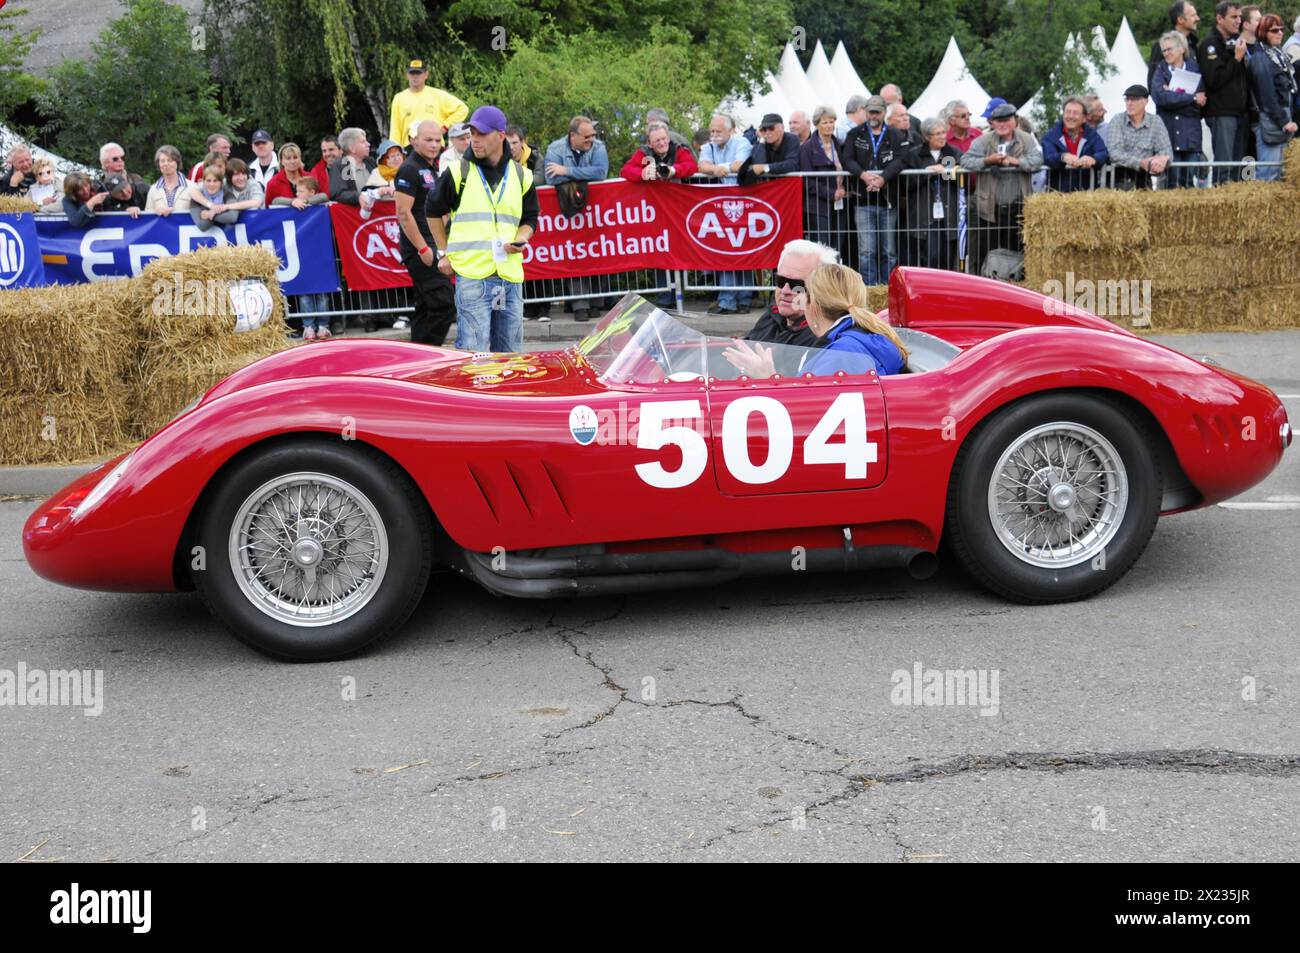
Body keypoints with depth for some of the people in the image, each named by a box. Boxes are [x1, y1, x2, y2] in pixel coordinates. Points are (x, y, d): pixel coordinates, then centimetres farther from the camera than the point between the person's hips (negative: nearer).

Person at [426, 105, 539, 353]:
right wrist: (444, 253, 10)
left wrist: (521, 239, -2)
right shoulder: (458, 172, 4)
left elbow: (530, 219, 20)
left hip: (510, 274, 4)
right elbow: (433, 212, 14)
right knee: (472, 350, -12)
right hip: (471, 272, -4)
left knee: (509, 350, 9)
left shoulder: (521, 176, 12)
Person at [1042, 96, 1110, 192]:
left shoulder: (1092, 135, 14)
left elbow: (1104, 154, -3)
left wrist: (1093, 159, -28)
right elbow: (1048, 158, -10)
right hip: (1057, 191, -1)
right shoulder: (1050, 136, 9)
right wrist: (1063, 157, -33)